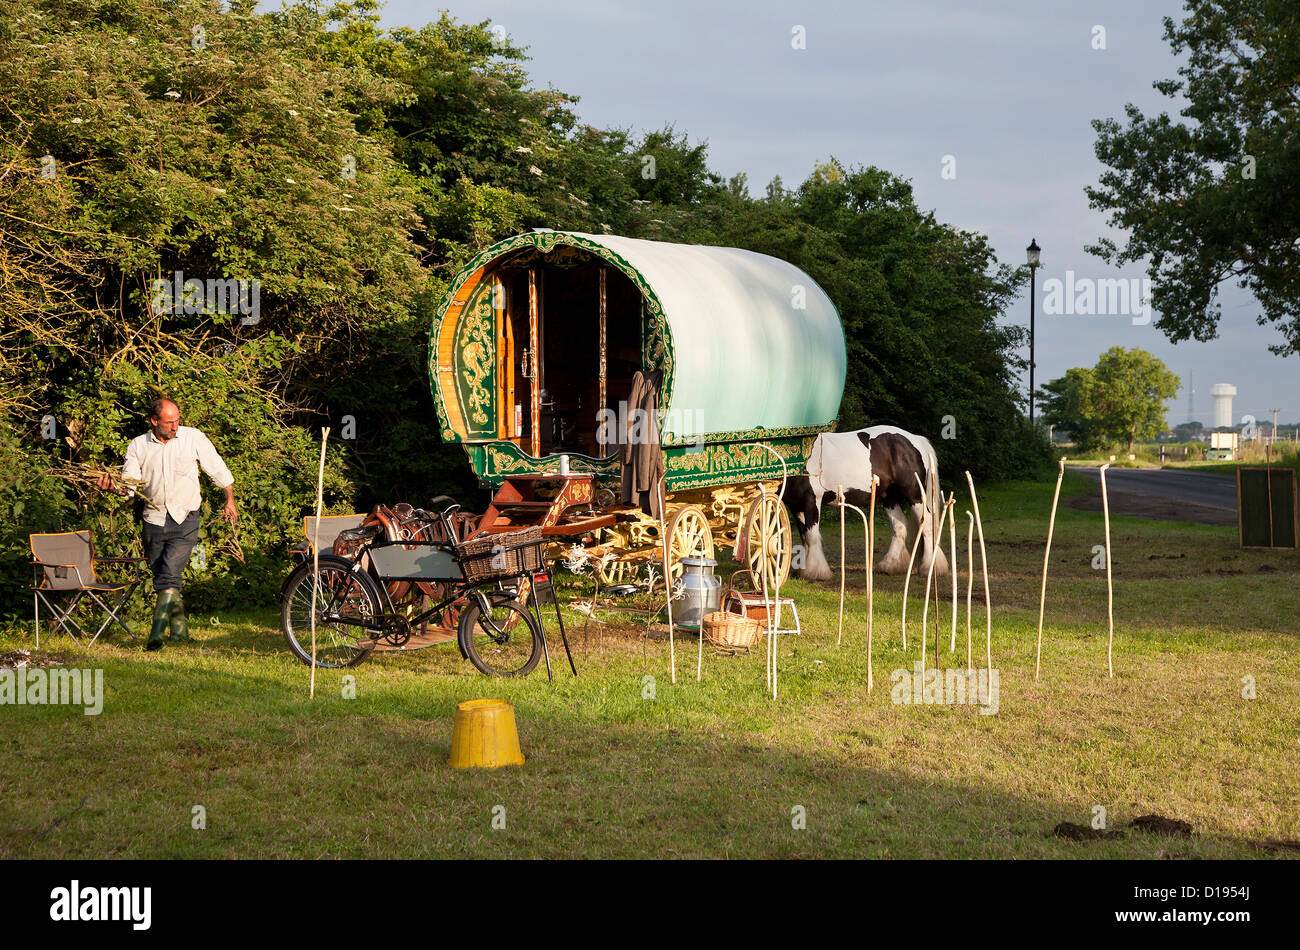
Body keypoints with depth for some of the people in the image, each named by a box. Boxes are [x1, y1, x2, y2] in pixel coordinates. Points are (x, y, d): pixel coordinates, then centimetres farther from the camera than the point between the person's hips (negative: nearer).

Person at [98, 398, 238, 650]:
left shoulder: (193, 438, -2)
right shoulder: (138, 446, 2)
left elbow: (218, 470, 8)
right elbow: (130, 483, -2)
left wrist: (230, 500, 13)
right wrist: (114, 486, -23)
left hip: (185, 520, -4)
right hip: (154, 521, 4)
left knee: (169, 575, -17)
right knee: (162, 576, 11)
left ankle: (156, 634, -18)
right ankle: (179, 630, 26)